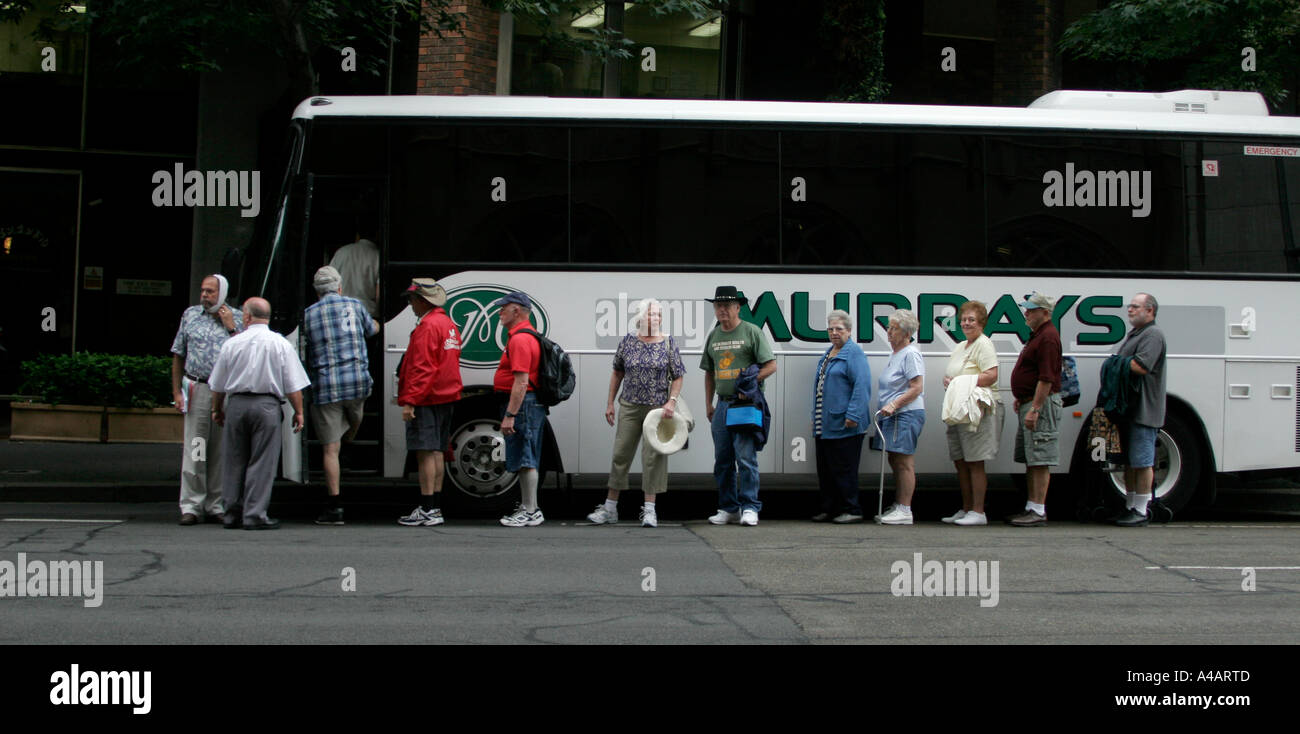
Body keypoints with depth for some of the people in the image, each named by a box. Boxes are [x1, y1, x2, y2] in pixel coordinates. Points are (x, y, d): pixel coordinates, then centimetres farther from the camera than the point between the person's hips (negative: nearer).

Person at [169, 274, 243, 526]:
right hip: (198, 389, 0)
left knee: (221, 452, 3)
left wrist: (231, 327, -5)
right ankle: (191, 507, -3)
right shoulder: (190, 315, 12)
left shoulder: (238, 318, 9)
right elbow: (178, 356, 13)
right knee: (194, 450, -5)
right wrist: (176, 391, 6)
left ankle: (216, 507, 9)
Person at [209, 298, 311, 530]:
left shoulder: (232, 344, 4)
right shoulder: (281, 344, -1)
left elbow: (217, 385, 11)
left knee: (234, 462, 10)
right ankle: (255, 515, -4)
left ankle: (232, 514, 14)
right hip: (267, 405, -2)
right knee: (262, 463, 0)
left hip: (236, 405, 2)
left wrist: (217, 409, 25)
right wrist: (298, 412, 8)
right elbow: (293, 385, -2)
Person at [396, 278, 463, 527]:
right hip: (446, 396, 10)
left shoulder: (427, 326, -15)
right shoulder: (449, 324, 16)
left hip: (426, 399, -10)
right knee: (437, 451, 12)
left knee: (425, 452, -8)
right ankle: (435, 507, 16)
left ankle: (427, 510, -9)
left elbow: (421, 368, -21)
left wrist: (409, 400, -20)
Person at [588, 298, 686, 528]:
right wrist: (610, 402, 8)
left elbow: (678, 377, 1)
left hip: (657, 408, -1)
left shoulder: (669, 343, -1)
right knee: (620, 454, 4)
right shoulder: (628, 341, 3)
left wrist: (672, 401, -12)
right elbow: (617, 372, 11)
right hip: (629, 407, 2)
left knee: (653, 456, -2)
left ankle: (649, 510, 5)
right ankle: (610, 508, 12)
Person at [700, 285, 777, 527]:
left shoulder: (751, 332, -3)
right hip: (722, 404, 6)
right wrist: (708, 405, 16)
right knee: (722, 460, 8)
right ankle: (728, 508, 17)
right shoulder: (713, 336, 15)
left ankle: (749, 507, -6)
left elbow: (771, 366, -5)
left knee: (745, 457, -11)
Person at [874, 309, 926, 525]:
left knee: (904, 462, -9)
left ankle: (904, 510, -7)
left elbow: (916, 388, -18)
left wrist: (893, 405, -22)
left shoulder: (911, 354, -11)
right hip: (894, 416, 11)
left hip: (907, 414, -11)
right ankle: (897, 507, 21)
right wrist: (888, 408, 20)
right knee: (895, 461, 14)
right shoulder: (895, 354, 19)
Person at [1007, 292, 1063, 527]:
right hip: (1030, 403, 11)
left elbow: (1047, 378, -22)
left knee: (1040, 460, -9)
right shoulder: (1037, 335, 18)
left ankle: (1039, 511, -8)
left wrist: (1034, 409, -24)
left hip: (1042, 403, -11)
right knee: (1031, 460, 13)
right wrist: (1021, 399, 23)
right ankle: (1030, 508, 18)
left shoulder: (1048, 337, -16)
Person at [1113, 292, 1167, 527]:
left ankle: (1141, 510, -2)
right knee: (1130, 461, 14)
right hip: (1128, 409, 10)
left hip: (1144, 411, -10)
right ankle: (1130, 506, 21)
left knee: (1142, 461, -6)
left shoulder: (1153, 334, -12)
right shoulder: (1133, 334, 20)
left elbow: (1141, 366, -24)